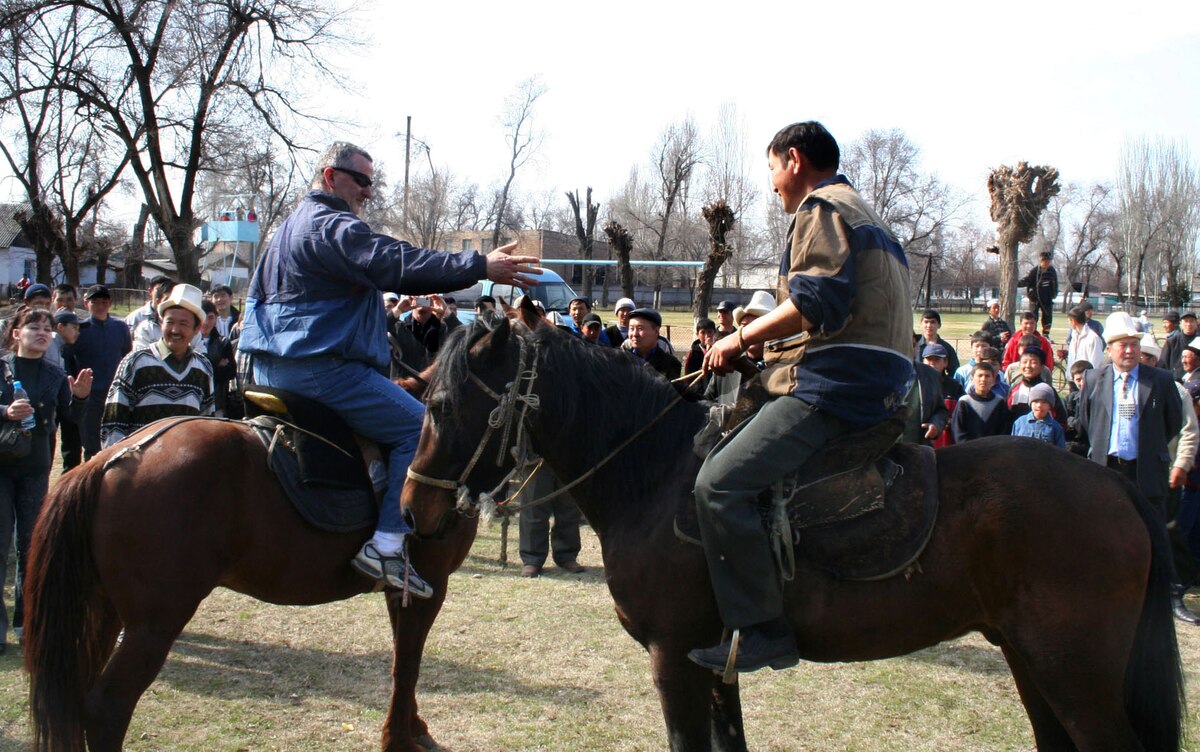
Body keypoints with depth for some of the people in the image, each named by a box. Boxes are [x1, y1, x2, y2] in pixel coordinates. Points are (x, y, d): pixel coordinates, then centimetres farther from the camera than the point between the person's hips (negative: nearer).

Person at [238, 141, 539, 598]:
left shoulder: (289, 229, 23)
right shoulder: (333, 225, -12)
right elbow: (396, 264, -25)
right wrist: (479, 267, -29)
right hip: (322, 367, -11)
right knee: (420, 429, -13)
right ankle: (387, 545, -21)